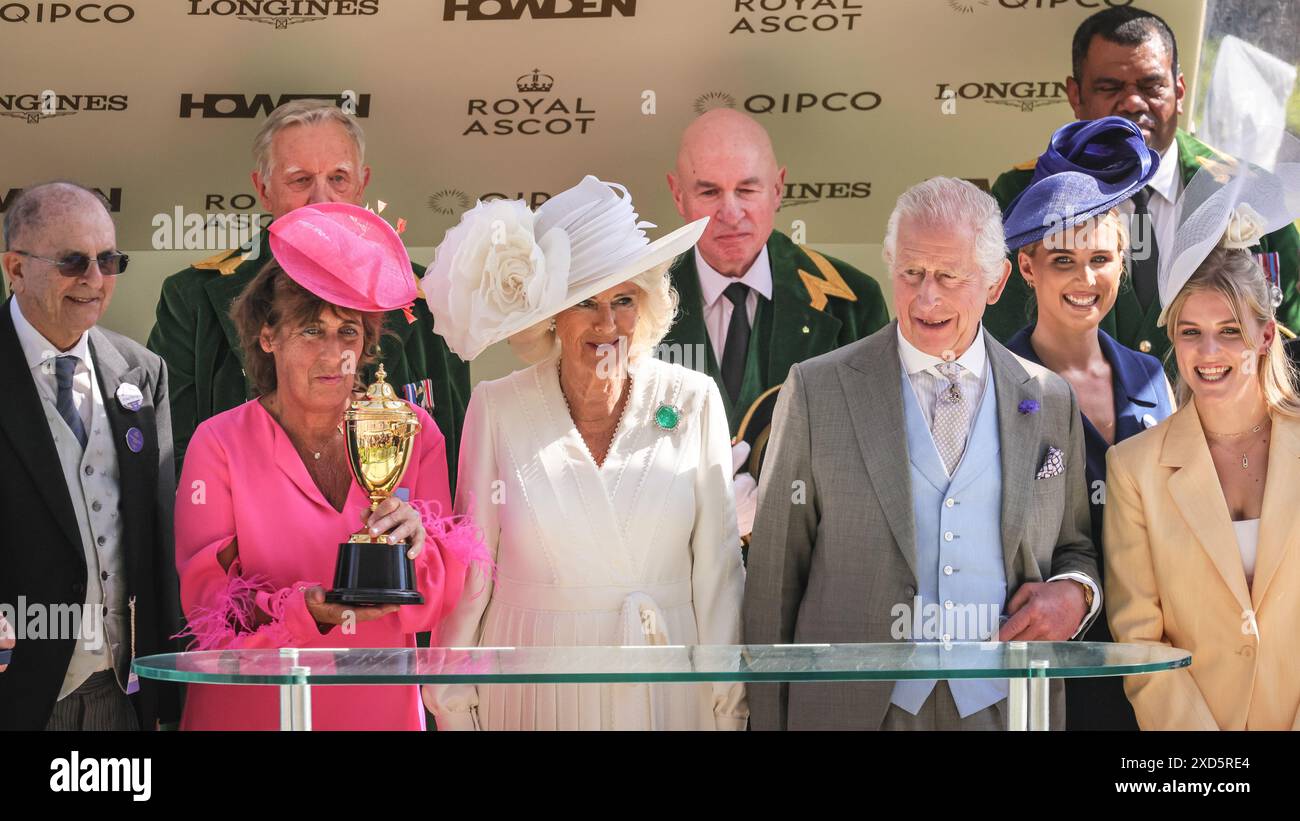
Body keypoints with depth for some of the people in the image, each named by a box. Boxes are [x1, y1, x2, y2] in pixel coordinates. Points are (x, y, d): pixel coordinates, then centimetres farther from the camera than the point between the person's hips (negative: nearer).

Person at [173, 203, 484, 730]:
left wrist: (416, 546, -24)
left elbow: (440, 601, -4)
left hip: (380, 706, 2)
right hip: (252, 710, -2)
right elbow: (207, 603, -11)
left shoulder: (412, 432, -1)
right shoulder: (219, 443, -6)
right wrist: (309, 608, -27)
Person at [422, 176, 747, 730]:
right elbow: (468, 570, 1)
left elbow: (717, 566, -1)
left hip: (665, 686, 1)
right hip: (535, 688, 0)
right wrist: (453, 704, 2)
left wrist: (729, 706, -1)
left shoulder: (694, 401, -3)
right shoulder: (498, 409, -5)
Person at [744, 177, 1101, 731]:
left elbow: (1078, 549, 15)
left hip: (1004, 709, 2)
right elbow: (775, 578, -1)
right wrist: (768, 721, -4)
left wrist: (1074, 594, -8)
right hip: (852, 710, -2)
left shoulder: (1051, 402, 5)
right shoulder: (816, 390, -2)